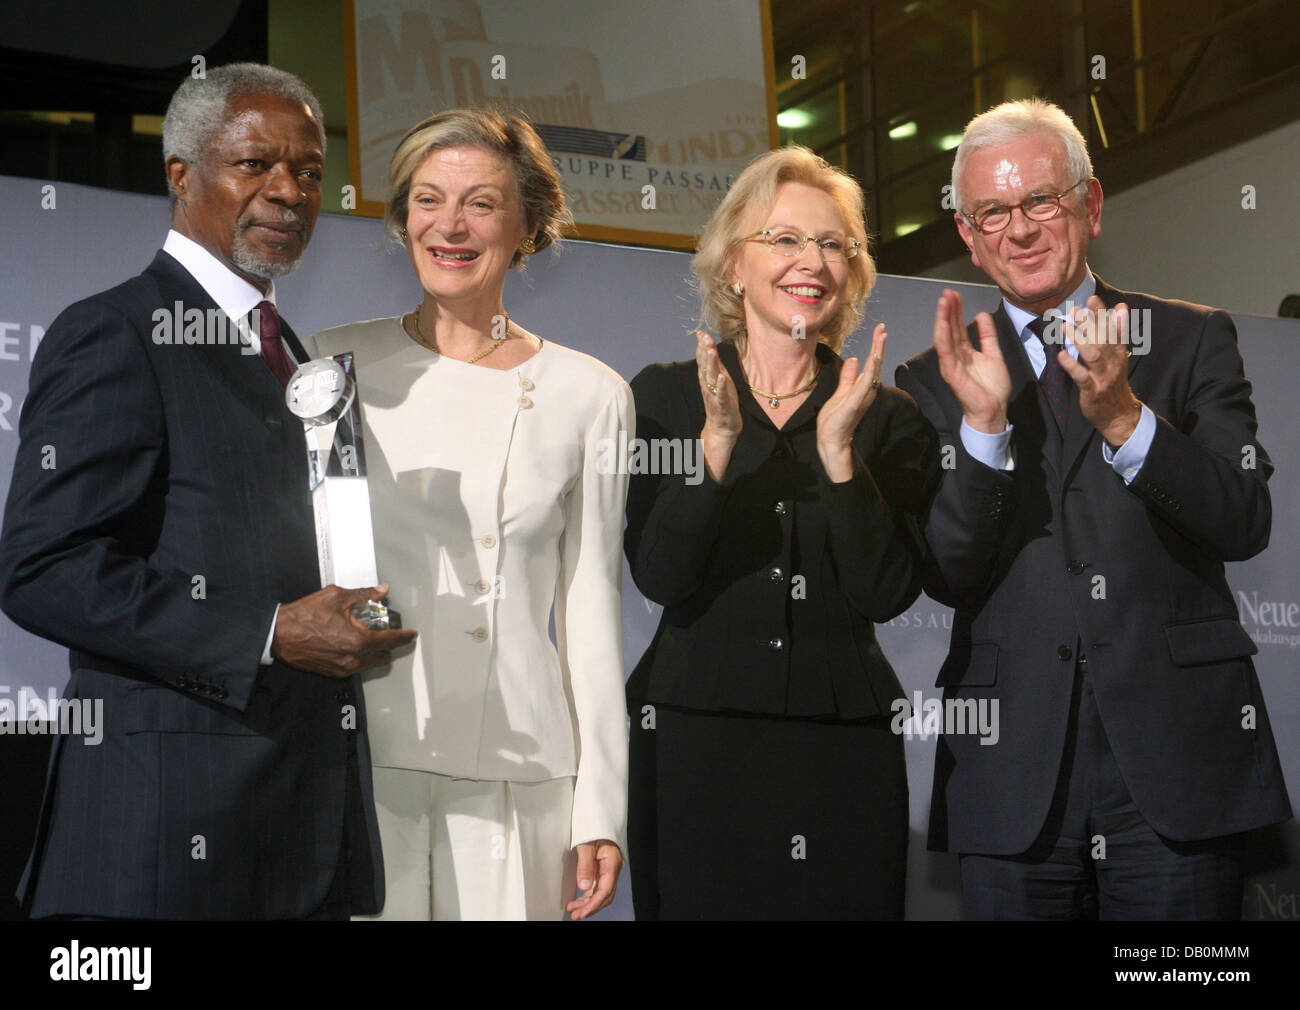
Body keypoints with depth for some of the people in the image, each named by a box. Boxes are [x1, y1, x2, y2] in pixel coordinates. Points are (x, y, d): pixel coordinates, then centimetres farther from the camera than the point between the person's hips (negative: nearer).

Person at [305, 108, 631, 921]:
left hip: (517, 773, 0)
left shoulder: (589, 395, 4)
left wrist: (602, 811, 2)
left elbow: (592, 609, 5)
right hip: (357, 758, 0)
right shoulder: (338, 363, 4)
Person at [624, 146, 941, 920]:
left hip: (843, 741, 1)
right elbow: (658, 578, -7)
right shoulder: (665, 397, 3)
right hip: (694, 734, -1)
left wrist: (838, 451, -16)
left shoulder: (888, 417, 5)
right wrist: (718, 442, -19)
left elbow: (888, 593, -6)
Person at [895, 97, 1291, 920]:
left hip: (1177, 759, 0)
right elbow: (946, 577, 0)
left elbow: (1245, 524, -5)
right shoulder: (936, 379, 9)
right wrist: (983, 425, -14)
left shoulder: (1192, 342, 7)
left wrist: (1125, 419, -19)